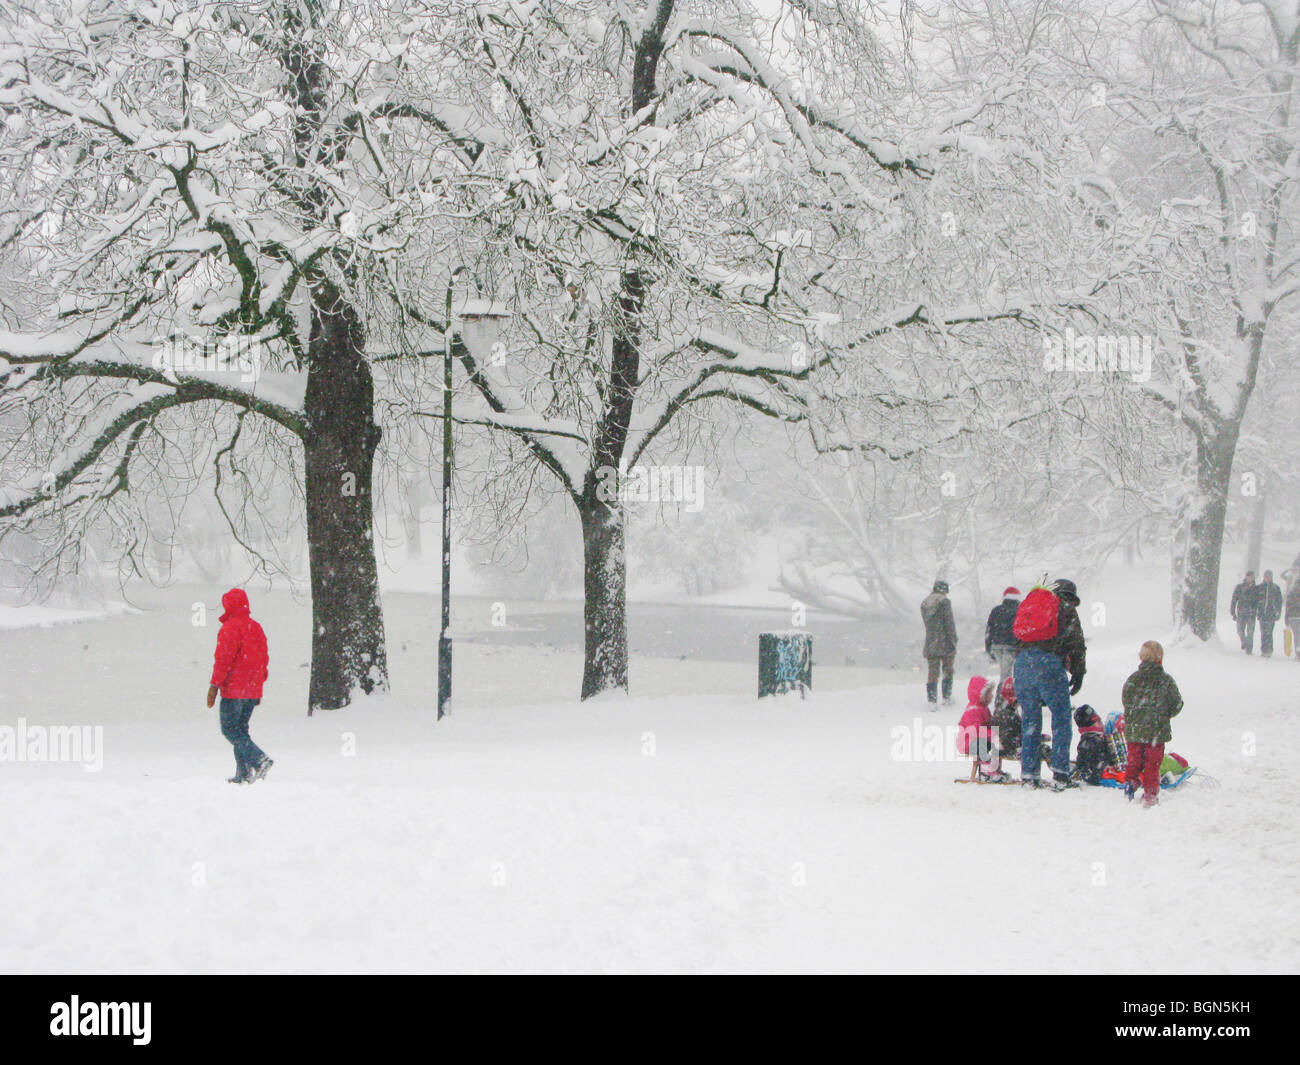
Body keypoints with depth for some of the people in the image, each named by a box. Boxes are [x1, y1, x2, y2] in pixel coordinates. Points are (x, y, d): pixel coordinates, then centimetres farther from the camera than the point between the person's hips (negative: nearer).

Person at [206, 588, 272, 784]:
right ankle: (243, 774, 10)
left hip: (233, 689, -8)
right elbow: (264, 659, 17)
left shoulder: (230, 627, -12)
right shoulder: (256, 627, 13)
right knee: (241, 728, 15)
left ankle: (259, 760, -19)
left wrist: (214, 685, -14)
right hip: (253, 691, 8)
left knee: (229, 729, -3)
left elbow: (223, 659, -17)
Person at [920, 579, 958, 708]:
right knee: (948, 670, 11)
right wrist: (954, 640, -8)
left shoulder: (924, 603, 10)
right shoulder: (944, 602, -10)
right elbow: (949, 623, -12)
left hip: (930, 644, 5)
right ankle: (947, 698, 16)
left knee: (933, 672, 6)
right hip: (945, 643, -5)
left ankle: (932, 700, -3)